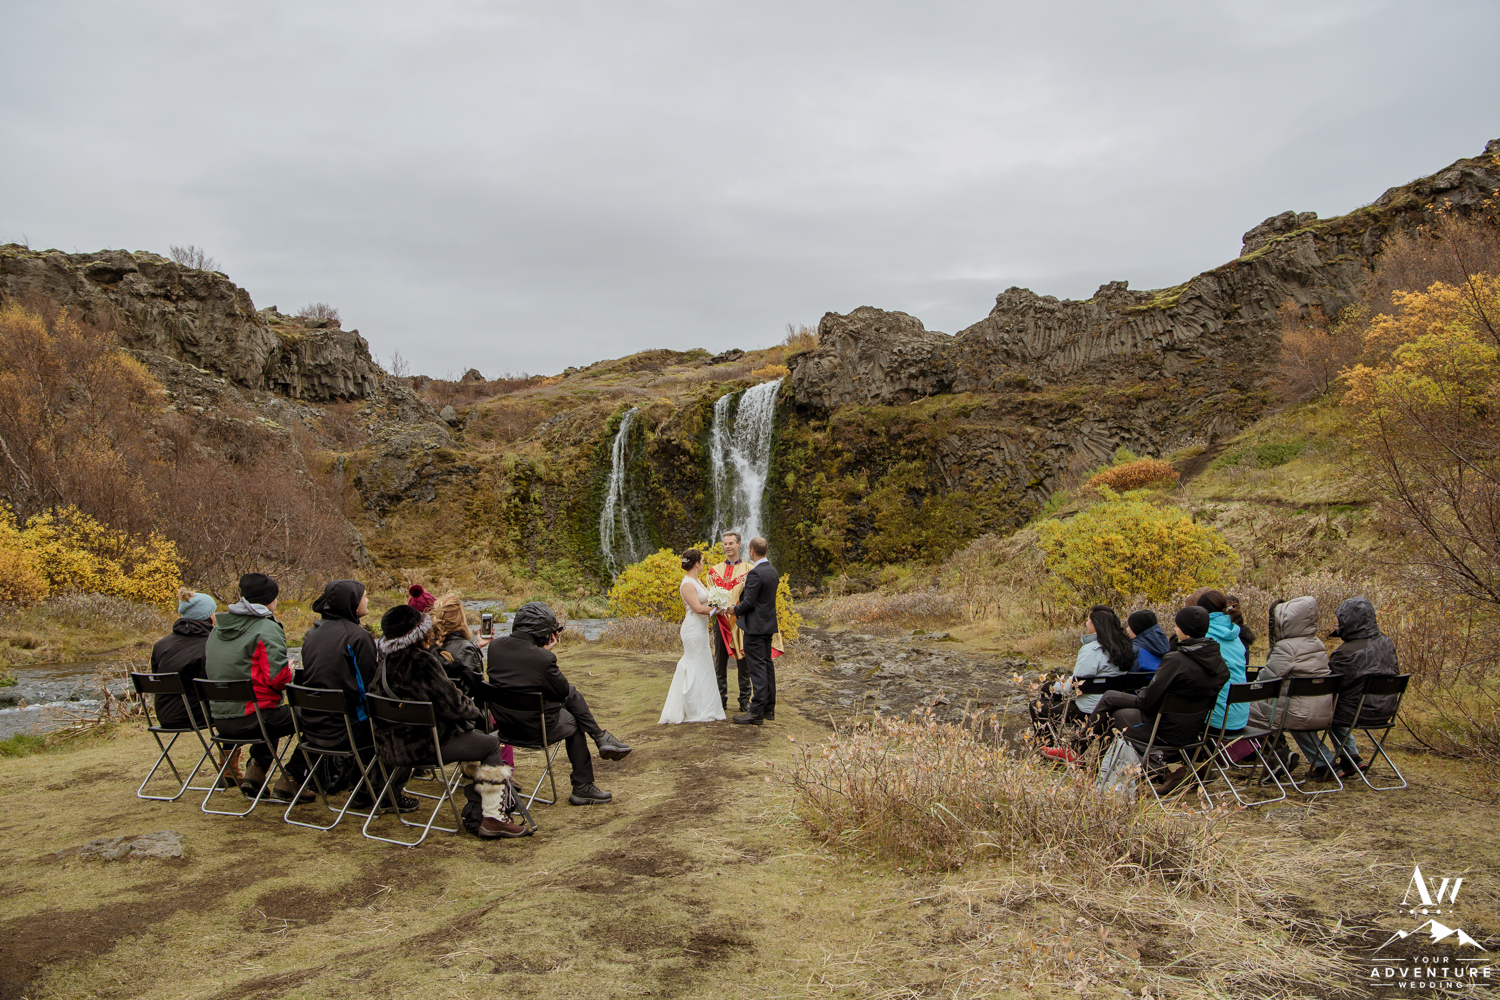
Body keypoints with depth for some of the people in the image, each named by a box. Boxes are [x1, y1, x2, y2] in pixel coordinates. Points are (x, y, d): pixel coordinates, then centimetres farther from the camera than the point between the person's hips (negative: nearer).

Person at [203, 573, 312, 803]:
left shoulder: (218, 628, 13)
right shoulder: (266, 629, -13)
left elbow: (209, 672, 25)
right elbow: (277, 677, -22)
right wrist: (291, 673, 1)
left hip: (220, 720, 9)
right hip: (252, 718, -9)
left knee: (273, 717, 36)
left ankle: (254, 774, 23)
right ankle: (288, 782, 0)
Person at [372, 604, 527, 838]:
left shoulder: (386, 662, 7)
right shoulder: (421, 662, -21)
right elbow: (453, 706, -20)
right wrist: (478, 714, 1)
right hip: (422, 747, -9)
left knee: (472, 734, 28)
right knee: (491, 746, 4)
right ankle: (494, 817, 3)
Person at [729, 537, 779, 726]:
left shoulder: (755, 573, -19)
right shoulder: (773, 571, 9)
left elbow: (749, 602, -20)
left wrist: (735, 610, -2)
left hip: (755, 626, -9)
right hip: (769, 624, 9)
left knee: (757, 667, -8)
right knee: (767, 664, 14)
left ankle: (757, 712, -7)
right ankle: (769, 708, 21)